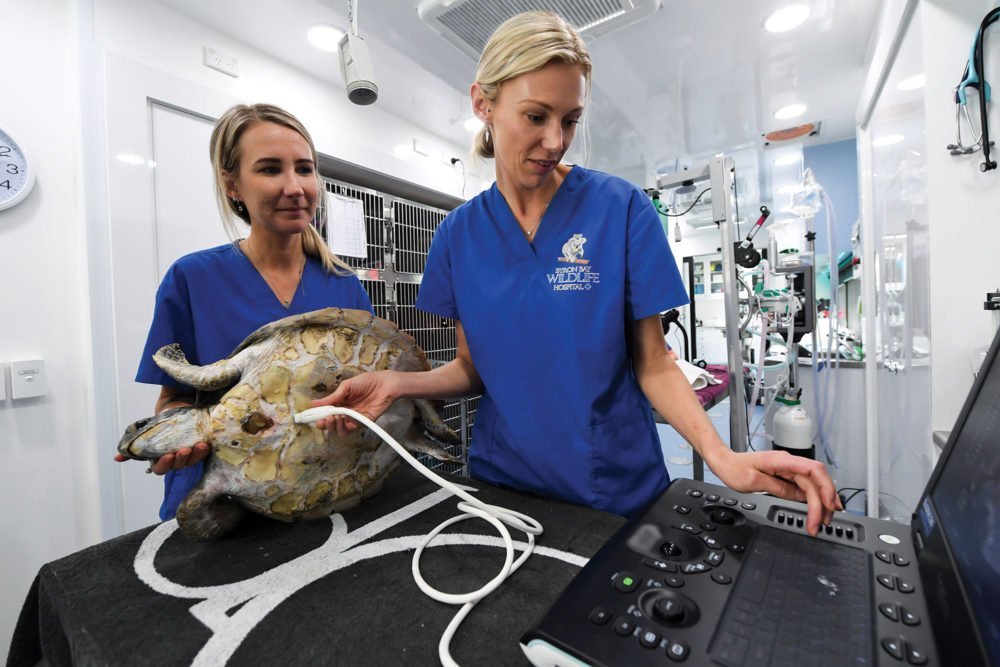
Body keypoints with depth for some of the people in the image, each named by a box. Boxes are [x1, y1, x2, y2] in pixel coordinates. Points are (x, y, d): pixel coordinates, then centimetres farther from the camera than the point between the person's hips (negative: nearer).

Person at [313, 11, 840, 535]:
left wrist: (721, 455, -23)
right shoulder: (459, 233, -3)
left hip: (616, 491, -2)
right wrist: (400, 383, -15)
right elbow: (474, 367, 2)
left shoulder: (622, 208, -12)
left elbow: (652, 364, -8)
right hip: (502, 482, 3)